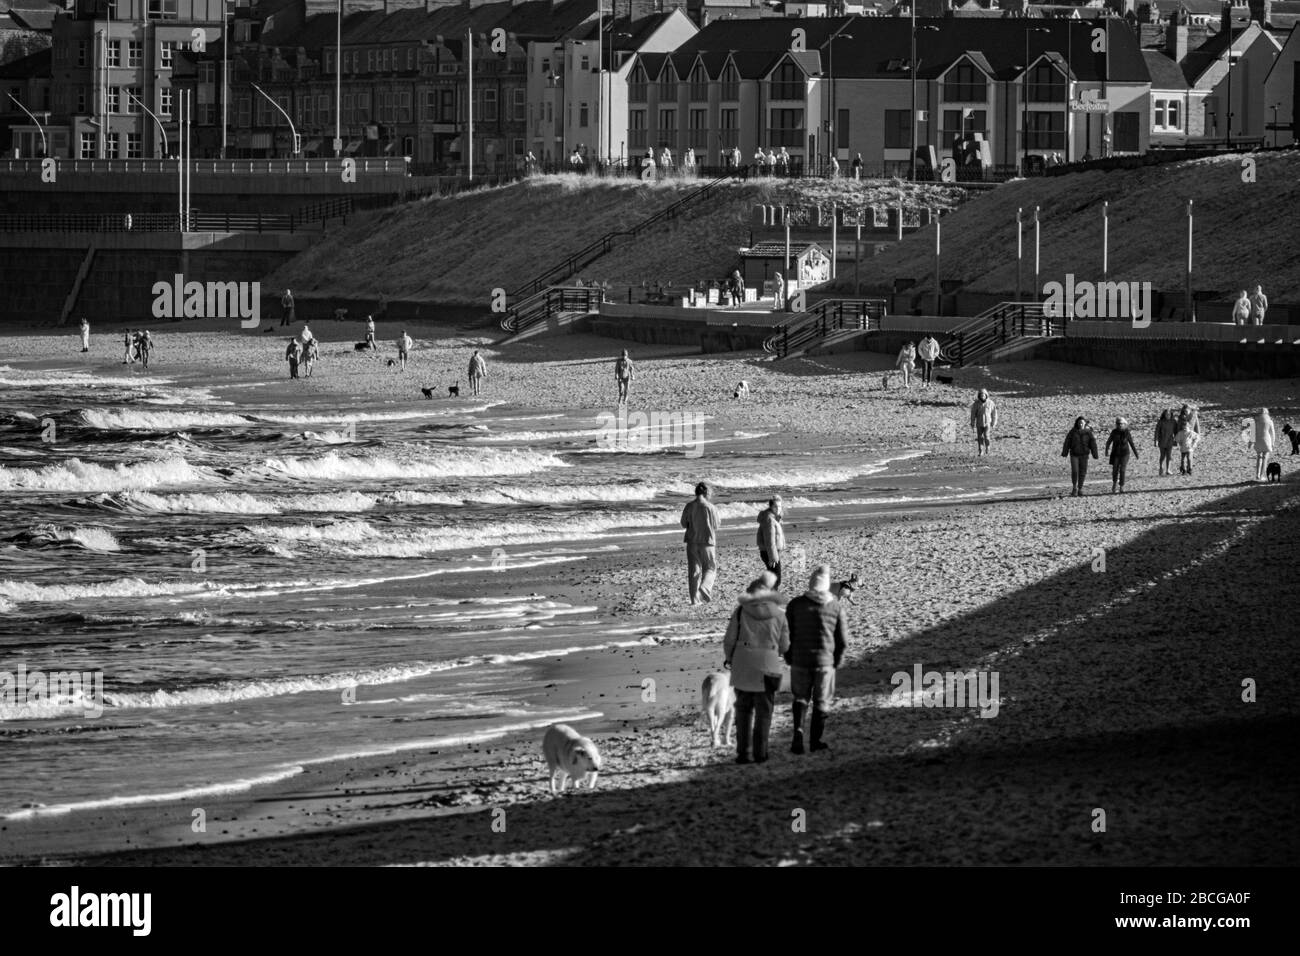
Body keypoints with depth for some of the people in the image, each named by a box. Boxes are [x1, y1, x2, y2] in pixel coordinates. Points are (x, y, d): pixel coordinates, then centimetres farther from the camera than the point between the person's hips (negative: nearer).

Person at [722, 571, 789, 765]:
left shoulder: (740, 611, -2)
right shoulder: (779, 614, -1)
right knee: (764, 712, 8)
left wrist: (729, 658, 17)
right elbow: (784, 645, 3)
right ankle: (760, 752, 5)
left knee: (743, 710, 10)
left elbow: (729, 639, -1)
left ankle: (742, 752, 6)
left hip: (742, 667, 1)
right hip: (768, 668, -1)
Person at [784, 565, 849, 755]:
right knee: (821, 702, 12)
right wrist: (836, 661, 11)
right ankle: (816, 740, 15)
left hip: (800, 660, 1)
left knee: (800, 697, 16)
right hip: (825, 661, -1)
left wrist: (789, 658, 9)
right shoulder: (836, 608, -4)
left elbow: (786, 634, -3)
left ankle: (798, 729, -6)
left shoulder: (795, 605, -4)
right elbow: (843, 640, -3)